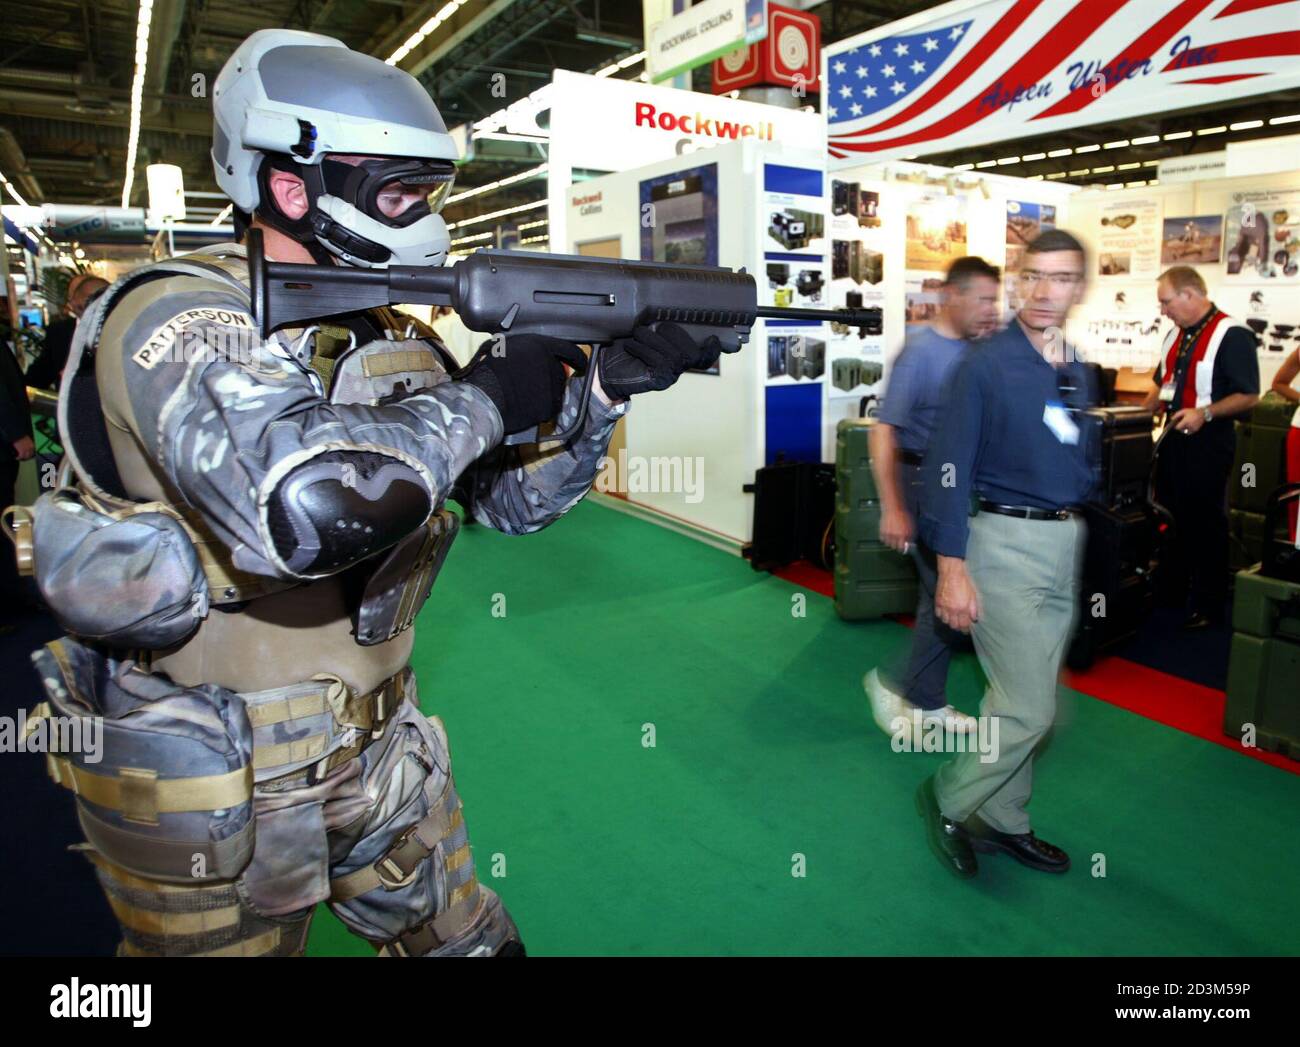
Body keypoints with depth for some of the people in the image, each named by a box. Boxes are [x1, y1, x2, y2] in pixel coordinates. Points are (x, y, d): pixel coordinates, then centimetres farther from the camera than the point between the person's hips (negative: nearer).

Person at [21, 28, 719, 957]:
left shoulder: (395, 341, 2)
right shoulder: (178, 314, -20)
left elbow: (516, 500, 5)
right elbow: (306, 506, -39)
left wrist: (606, 387, -9)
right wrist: (486, 399, -26)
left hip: (382, 751, 6)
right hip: (213, 794, -6)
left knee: (469, 941, 20)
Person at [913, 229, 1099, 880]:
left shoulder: (1082, 374, 9)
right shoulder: (985, 364, -9)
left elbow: (1088, 468, 17)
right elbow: (949, 468, -14)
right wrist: (951, 569, -19)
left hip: (1068, 547, 6)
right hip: (1004, 541, -6)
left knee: (1021, 701, 15)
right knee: (1029, 708, -7)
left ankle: (1002, 820, 31)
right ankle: (947, 798, 15)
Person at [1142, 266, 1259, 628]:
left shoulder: (1232, 335, -14)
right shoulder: (1176, 335, 11)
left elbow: (1248, 396, -16)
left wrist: (1204, 413, -27)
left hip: (1208, 443, -8)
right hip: (1172, 438, 8)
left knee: (1206, 523, 1)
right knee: (1169, 516, 16)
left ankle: (1209, 604, 13)